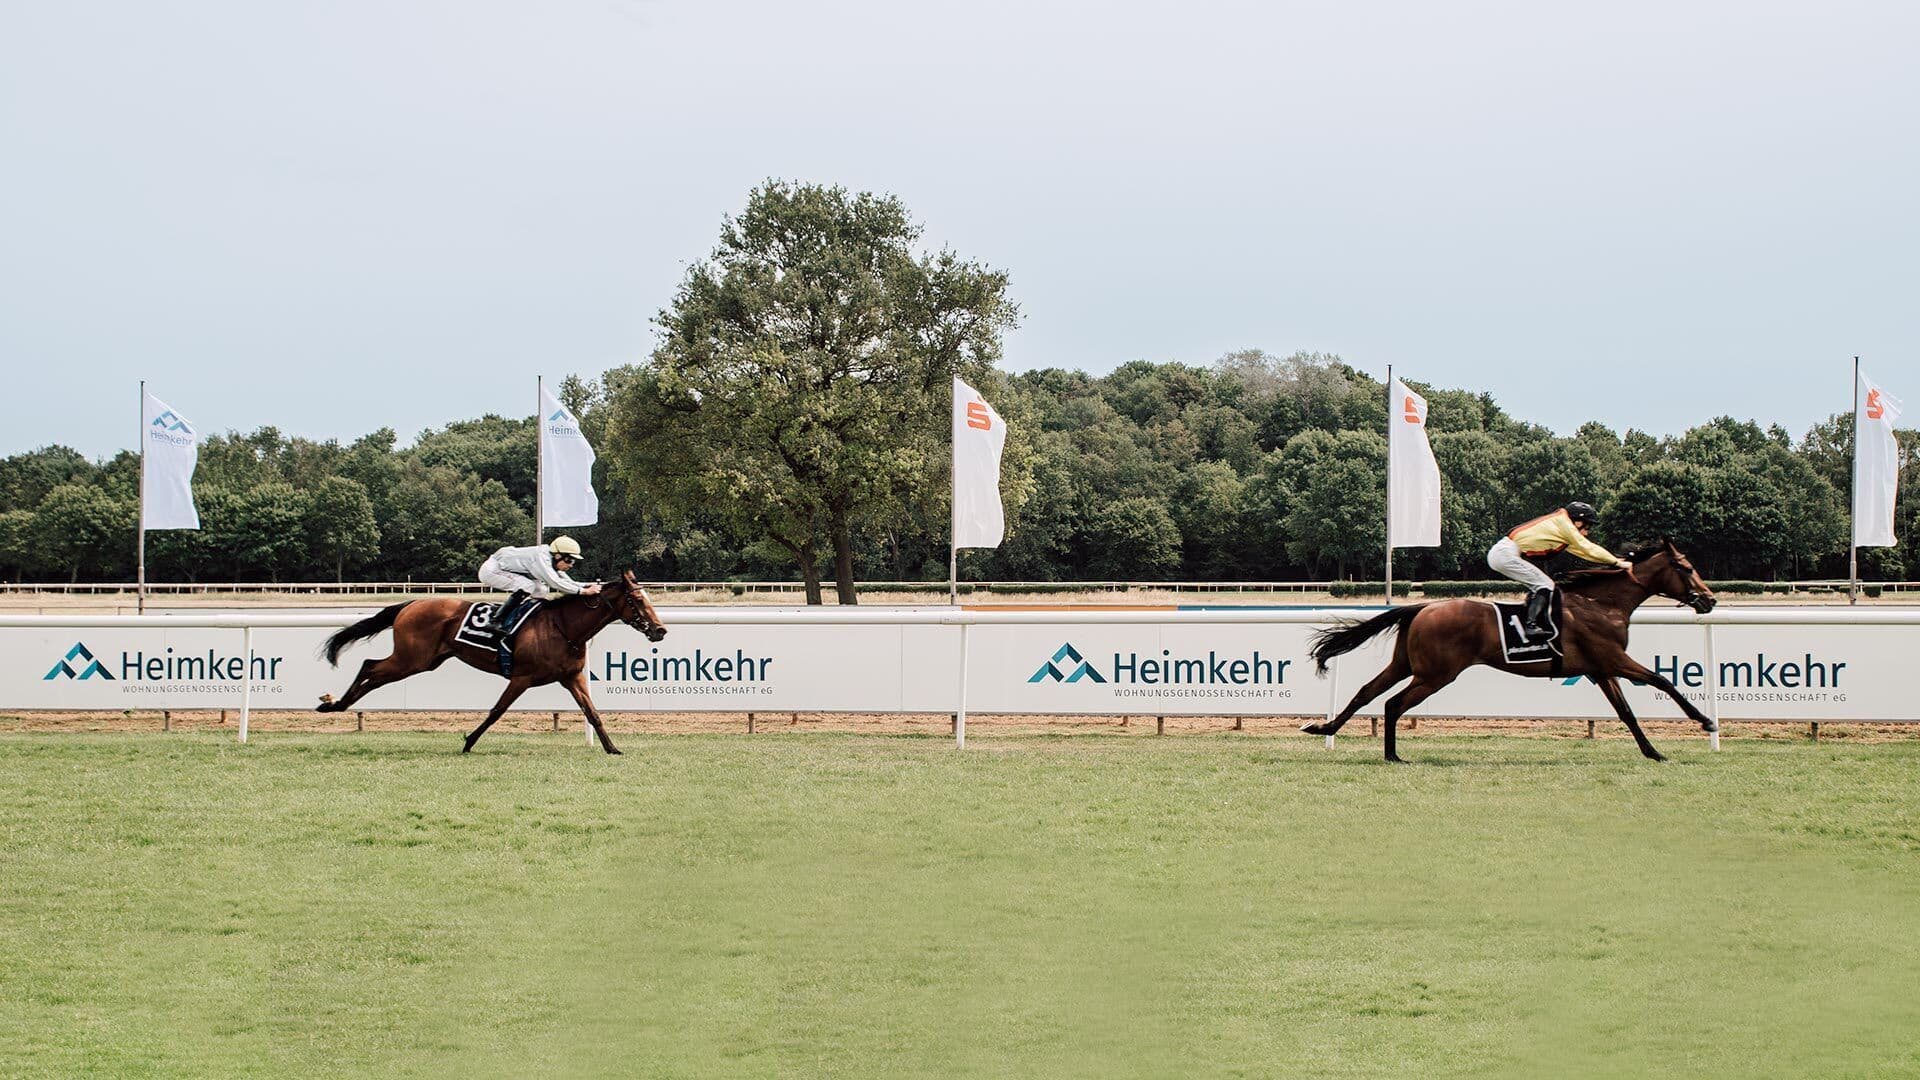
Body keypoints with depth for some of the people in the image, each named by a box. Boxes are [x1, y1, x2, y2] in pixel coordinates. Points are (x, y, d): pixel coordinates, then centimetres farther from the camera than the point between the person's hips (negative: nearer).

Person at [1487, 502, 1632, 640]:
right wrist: (1617, 562, 2)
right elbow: (1587, 548, -4)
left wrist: (1615, 560, 25)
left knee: (1537, 587, 17)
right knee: (1544, 585, -9)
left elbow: (1582, 551, 26)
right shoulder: (1562, 523, -5)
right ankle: (1532, 625, -20)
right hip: (1506, 554, -10)